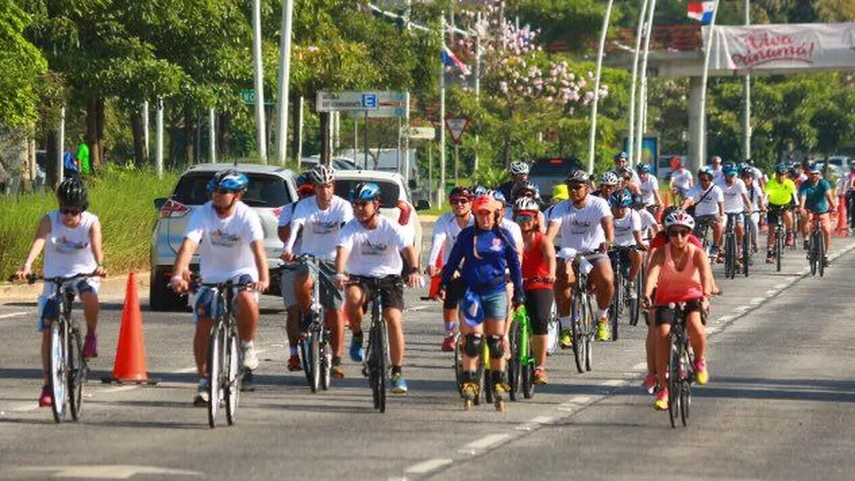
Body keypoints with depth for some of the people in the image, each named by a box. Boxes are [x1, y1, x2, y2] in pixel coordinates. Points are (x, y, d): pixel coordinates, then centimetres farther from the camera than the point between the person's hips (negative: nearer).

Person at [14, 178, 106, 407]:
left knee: (90, 296, -38)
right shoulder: (49, 220, -12)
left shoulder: (91, 222, -11)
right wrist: (26, 266, -46)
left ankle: (91, 335, -10)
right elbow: (38, 242, -28)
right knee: (47, 331, -5)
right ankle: (47, 384, 3)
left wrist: (99, 266, -49)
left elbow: (96, 246, -27)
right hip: (54, 277, 1)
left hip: (83, 274, -1)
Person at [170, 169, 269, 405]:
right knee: (203, 328, -5)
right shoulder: (202, 214, -13)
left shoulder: (247, 216, -17)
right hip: (211, 277, 3)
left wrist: (263, 278, -49)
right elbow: (188, 245, -25)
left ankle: (247, 347, -10)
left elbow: (258, 248, -31)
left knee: (247, 300, -35)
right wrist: (178, 275, -42)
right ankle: (204, 383, 10)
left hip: (242, 274, -2)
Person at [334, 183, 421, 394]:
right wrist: (340, 274, -44)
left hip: (389, 278, 0)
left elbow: (408, 248, -23)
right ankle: (357, 335, -7)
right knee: (352, 296, -35)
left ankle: (398, 372, -7)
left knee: (394, 319, -19)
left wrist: (414, 270, -44)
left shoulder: (390, 228, -9)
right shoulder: (351, 228, -8)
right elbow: (342, 250, -24)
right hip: (360, 278, 0)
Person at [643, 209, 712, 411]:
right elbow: (652, 274, -32)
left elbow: (705, 275, -33)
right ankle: (663, 389, -10)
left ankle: (700, 361, -1)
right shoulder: (662, 253, -16)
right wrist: (647, 296, -51)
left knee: (694, 324, -32)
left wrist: (705, 296, -53)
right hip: (666, 297, 1)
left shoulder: (697, 253, -17)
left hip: (691, 296, -1)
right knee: (662, 334, -17)